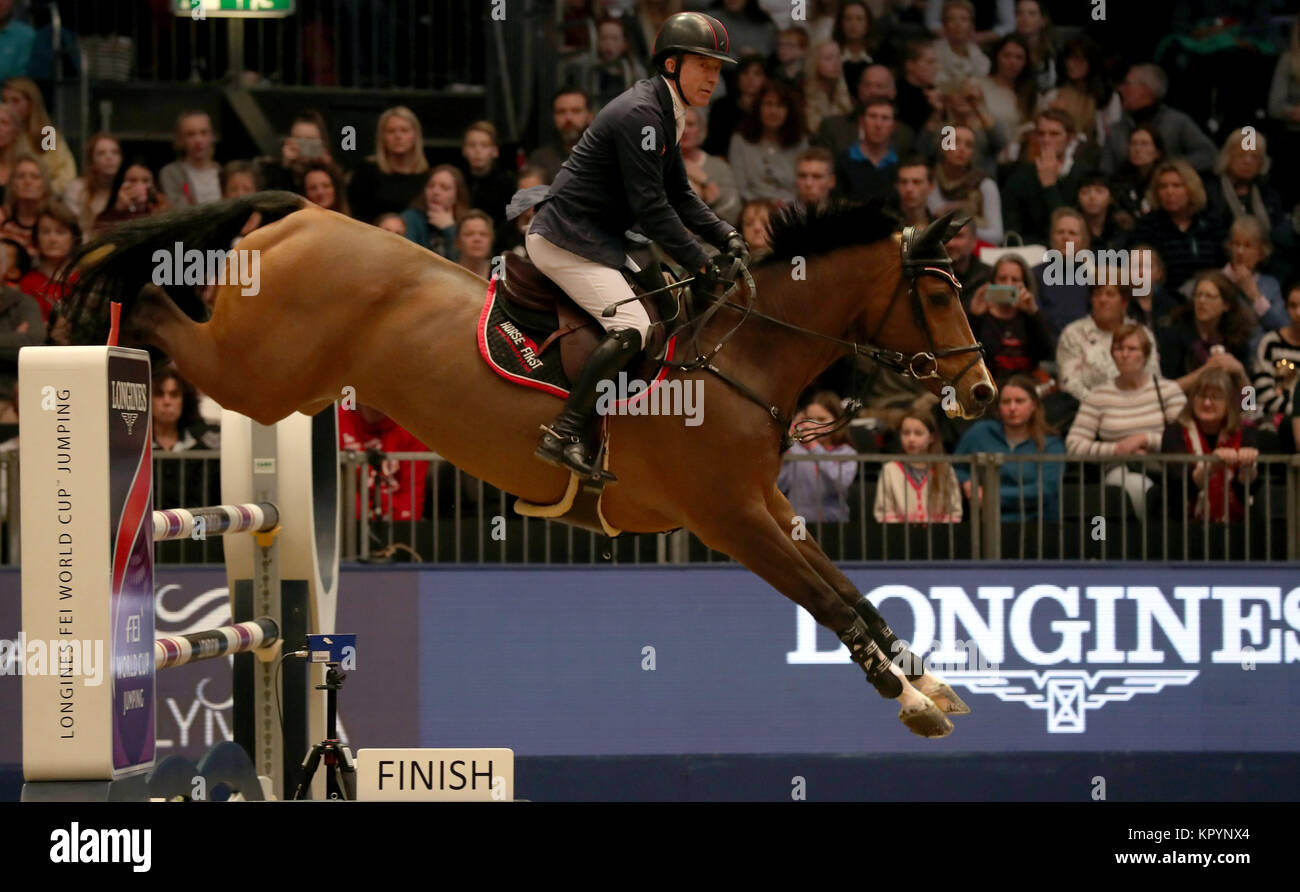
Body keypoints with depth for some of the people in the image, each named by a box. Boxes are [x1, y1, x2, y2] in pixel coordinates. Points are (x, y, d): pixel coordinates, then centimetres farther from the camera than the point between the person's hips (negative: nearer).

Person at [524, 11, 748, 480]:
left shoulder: (666, 116, 13)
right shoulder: (639, 114, -19)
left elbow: (678, 195, 16)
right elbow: (651, 205, -22)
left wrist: (726, 236, 2)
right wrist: (700, 263, -19)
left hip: (597, 237, 11)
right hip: (565, 239, -11)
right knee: (631, 328, -22)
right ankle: (563, 437, -23)